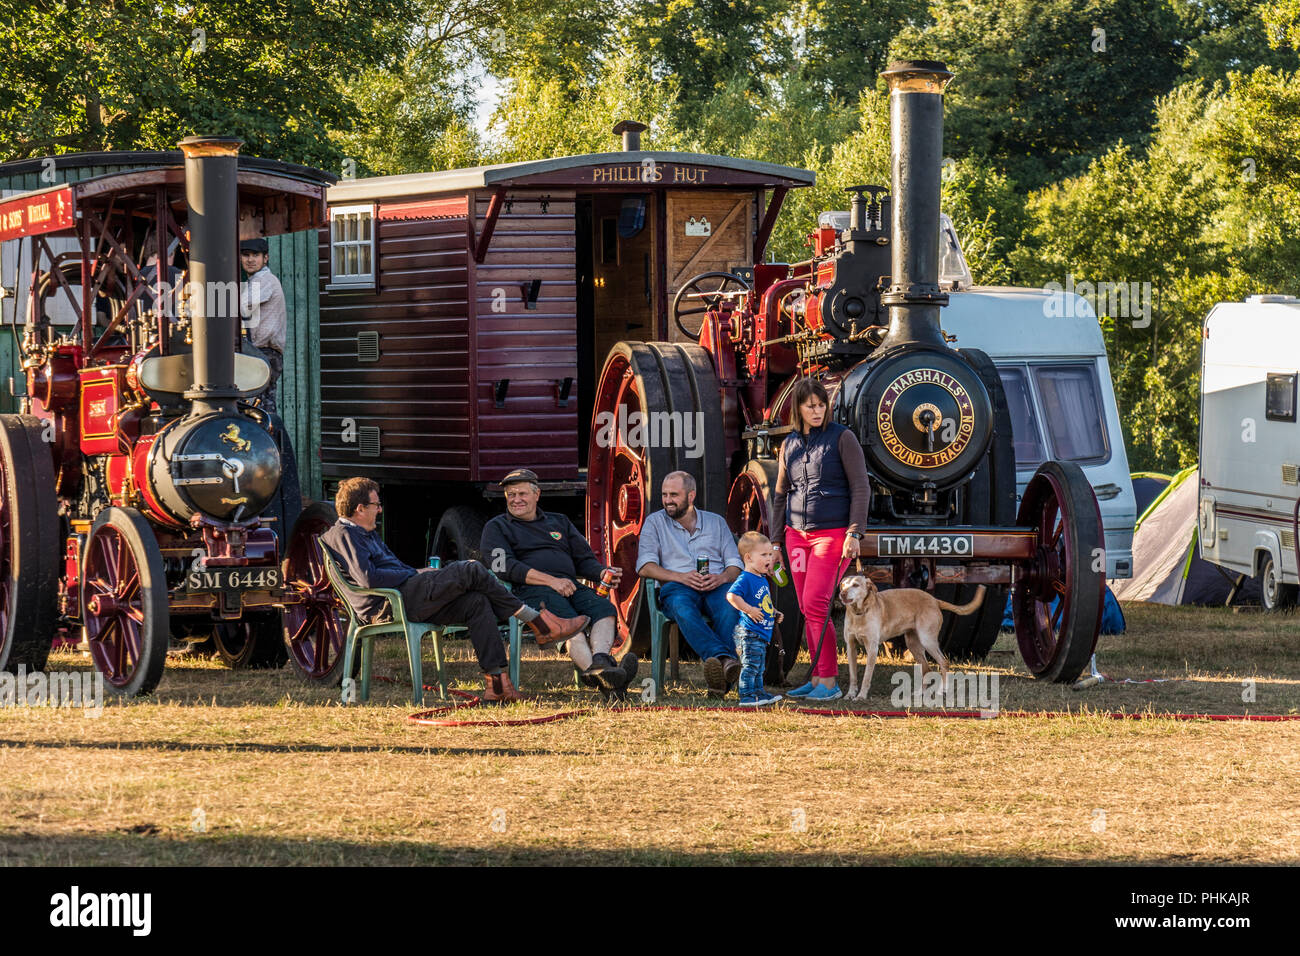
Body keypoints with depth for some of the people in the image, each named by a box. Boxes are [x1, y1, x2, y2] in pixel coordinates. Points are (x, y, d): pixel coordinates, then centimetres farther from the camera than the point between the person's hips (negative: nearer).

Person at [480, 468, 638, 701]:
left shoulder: (559, 522, 31)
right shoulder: (497, 527, 16)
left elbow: (584, 560, 27)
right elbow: (504, 567, -2)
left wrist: (603, 573, 0)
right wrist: (550, 581, -13)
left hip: (569, 585, 5)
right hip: (529, 590, -5)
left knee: (604, 608, -28)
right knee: (566, 618, -37)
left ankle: (600, 661, -55)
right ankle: (593, 669, -61)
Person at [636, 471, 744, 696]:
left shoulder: (716, 522, 23)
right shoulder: (655, 523, 18)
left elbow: (735, 565, 15)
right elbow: (645, 567, 4)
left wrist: (722, 577, -10)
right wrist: (681, 577, -13)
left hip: (716, 587, 1)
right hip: (678, 588, -1)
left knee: (729, 601, -37)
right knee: (681, 604, -40)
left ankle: (721, 684, -52)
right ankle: (725, 659, -63)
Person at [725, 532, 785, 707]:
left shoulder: (762, 579, 16)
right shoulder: (745, 579, -15)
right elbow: (732, 596, -29)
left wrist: (774, 613, 15)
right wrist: (749, 610, -27)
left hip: (762, 633, 10)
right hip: (749, 632, -10)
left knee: (759, 667, 17)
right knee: (750, 665, -10)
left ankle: (759, 693, 25)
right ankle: (747, 696, -10)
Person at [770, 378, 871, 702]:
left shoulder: (842, 438, -4)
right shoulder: (790, 445, 11)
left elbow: (860, 487, -6)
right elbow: (781, 494, 18)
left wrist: (854, 533, -13)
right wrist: (775, 540, 16)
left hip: (833, 533, -6)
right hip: (797, 534, 6)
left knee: (815, 604, -15)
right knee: (807, 609, 4)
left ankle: (829, 681, -12)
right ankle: (818, 678, 10)